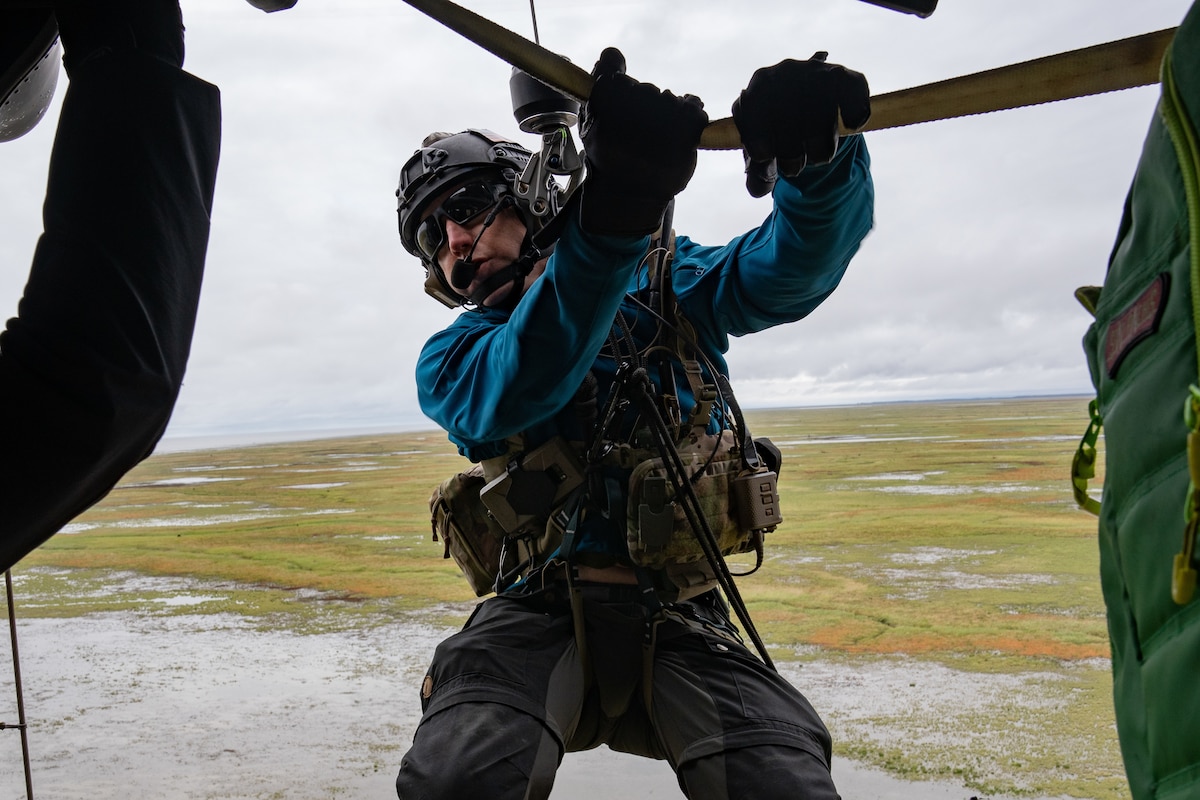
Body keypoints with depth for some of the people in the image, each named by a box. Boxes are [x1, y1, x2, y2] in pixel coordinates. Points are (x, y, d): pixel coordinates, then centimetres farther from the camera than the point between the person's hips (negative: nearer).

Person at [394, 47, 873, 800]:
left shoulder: (664, 280, 11)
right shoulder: (450, 360, 9)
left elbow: (793, 264, -7)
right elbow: (517, 390, -16)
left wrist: (817, 154, -31)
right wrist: (610, 220, -33)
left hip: (679, 616, 1)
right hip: (539, 610, 0)